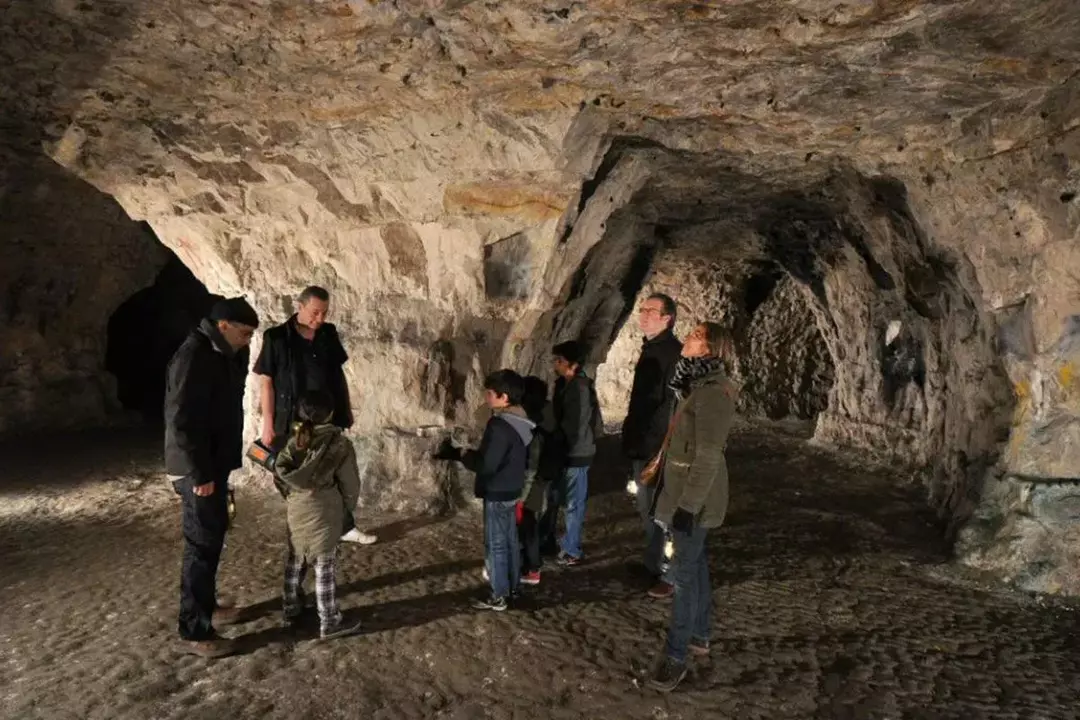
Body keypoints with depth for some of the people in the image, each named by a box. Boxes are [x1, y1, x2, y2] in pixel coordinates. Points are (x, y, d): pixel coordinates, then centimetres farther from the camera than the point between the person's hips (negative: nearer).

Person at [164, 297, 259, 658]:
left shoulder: (221, 355, 8)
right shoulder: (193, 357, -22)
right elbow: (180, 421, -25)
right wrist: (199, 474, -23)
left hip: (214, 463, 10)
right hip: (198, 470, -10)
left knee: (213, 538, 19)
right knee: (202, 546, -3)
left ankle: (206, 606, 34)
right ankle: (194, 630, 8)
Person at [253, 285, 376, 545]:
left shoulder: (329, 334, 3)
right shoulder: (277, 338, -10)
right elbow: (266, 382, -9)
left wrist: (347, 409, 13)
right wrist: (268, 424, -11)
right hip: (294, 422, -4)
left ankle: (346, 527, 26)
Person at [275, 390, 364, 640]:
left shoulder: (295, 441, 4)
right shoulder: (340, 444, -8)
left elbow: (281, 469, -6)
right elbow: (350, 483, -5)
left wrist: (298, 485, 7)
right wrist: (347, 507, 11)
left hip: (295, 510, 5)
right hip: (324, 512, -5)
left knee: (294, 561, 20)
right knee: (325, 567, 0)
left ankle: (291, 609, 34)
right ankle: (329, 623, 6)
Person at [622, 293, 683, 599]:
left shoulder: (674, 352, -16)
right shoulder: (650, 349, 13)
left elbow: (672, 404, -22)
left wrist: (655, 445, -24)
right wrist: (631, 438, 16)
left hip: (658, 448, -9)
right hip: (642, 447, 9)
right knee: (647, 509, 18)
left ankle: (672, 575, 9)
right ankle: (654, 565, 31)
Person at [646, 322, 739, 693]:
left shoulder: (712, 392, -22)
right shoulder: (700, 385, 9)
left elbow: (708, 456, -24)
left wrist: (687, 504, -24)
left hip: (695, 495, -10)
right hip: (687, 490, 10)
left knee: (685, 572, -3)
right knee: (696, 562, 19)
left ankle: (676, 656, 6)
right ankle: (699, 635, 33)